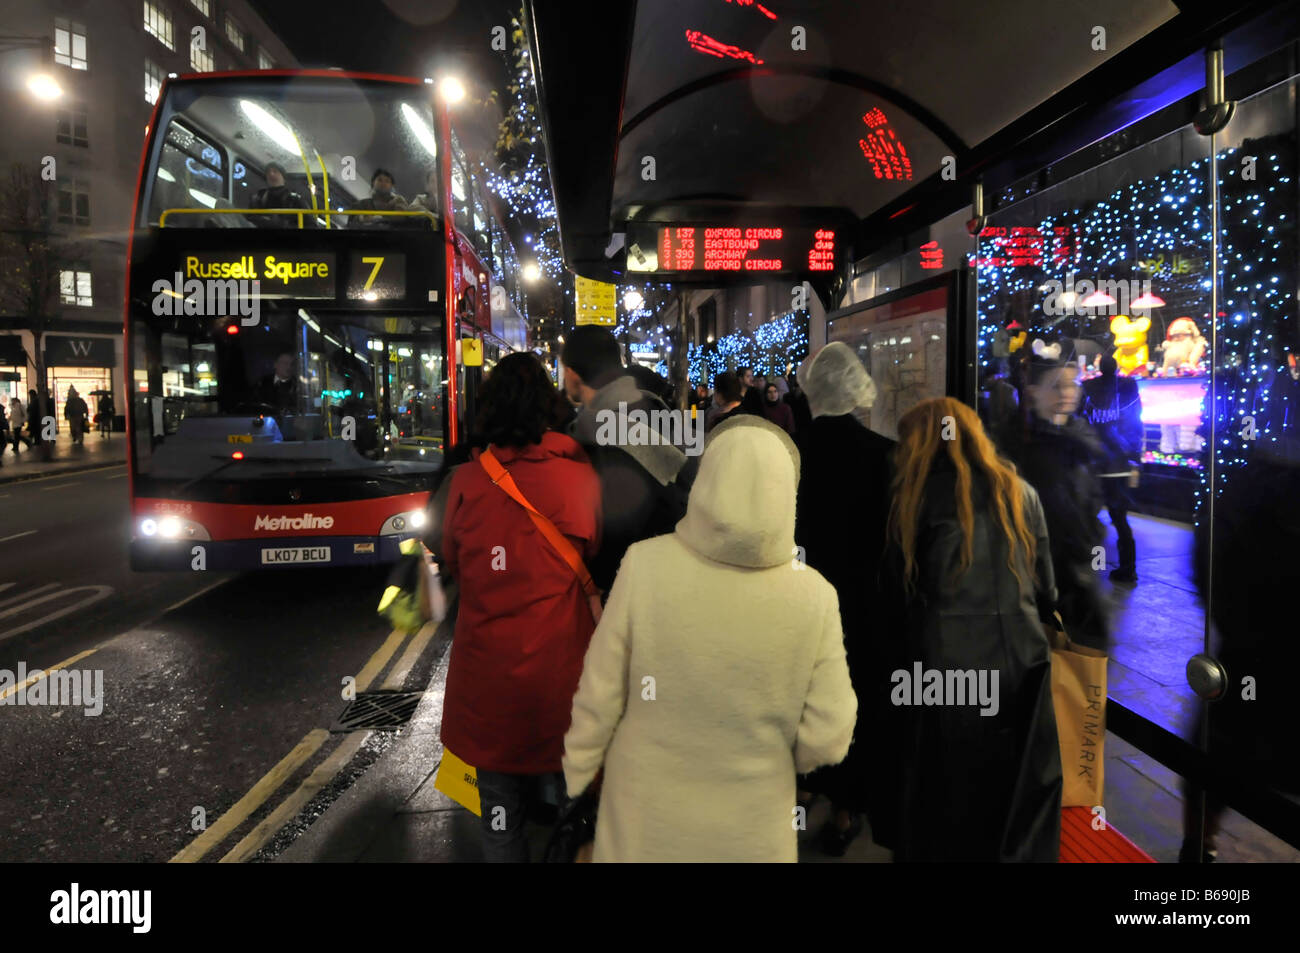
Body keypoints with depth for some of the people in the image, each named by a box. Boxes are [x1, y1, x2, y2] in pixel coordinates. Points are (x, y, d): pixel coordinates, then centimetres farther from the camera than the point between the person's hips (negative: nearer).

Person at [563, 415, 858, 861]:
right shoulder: (813, 596, -20)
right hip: (749, 826, 0)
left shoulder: (645, 565, -22)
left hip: (646, 815, 0)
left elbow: (599, 698, -13)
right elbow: (827, 738, -11)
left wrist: (572, 778, 4)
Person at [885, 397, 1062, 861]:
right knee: (1023, 801, 14)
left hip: (945, 663, -3)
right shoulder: (1021, 492, 9)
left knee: (944, 801, 11)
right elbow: (1045, 589, 13)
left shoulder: (916, 494, 0)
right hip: (1019, 662, 3)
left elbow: (896, 585, 4)